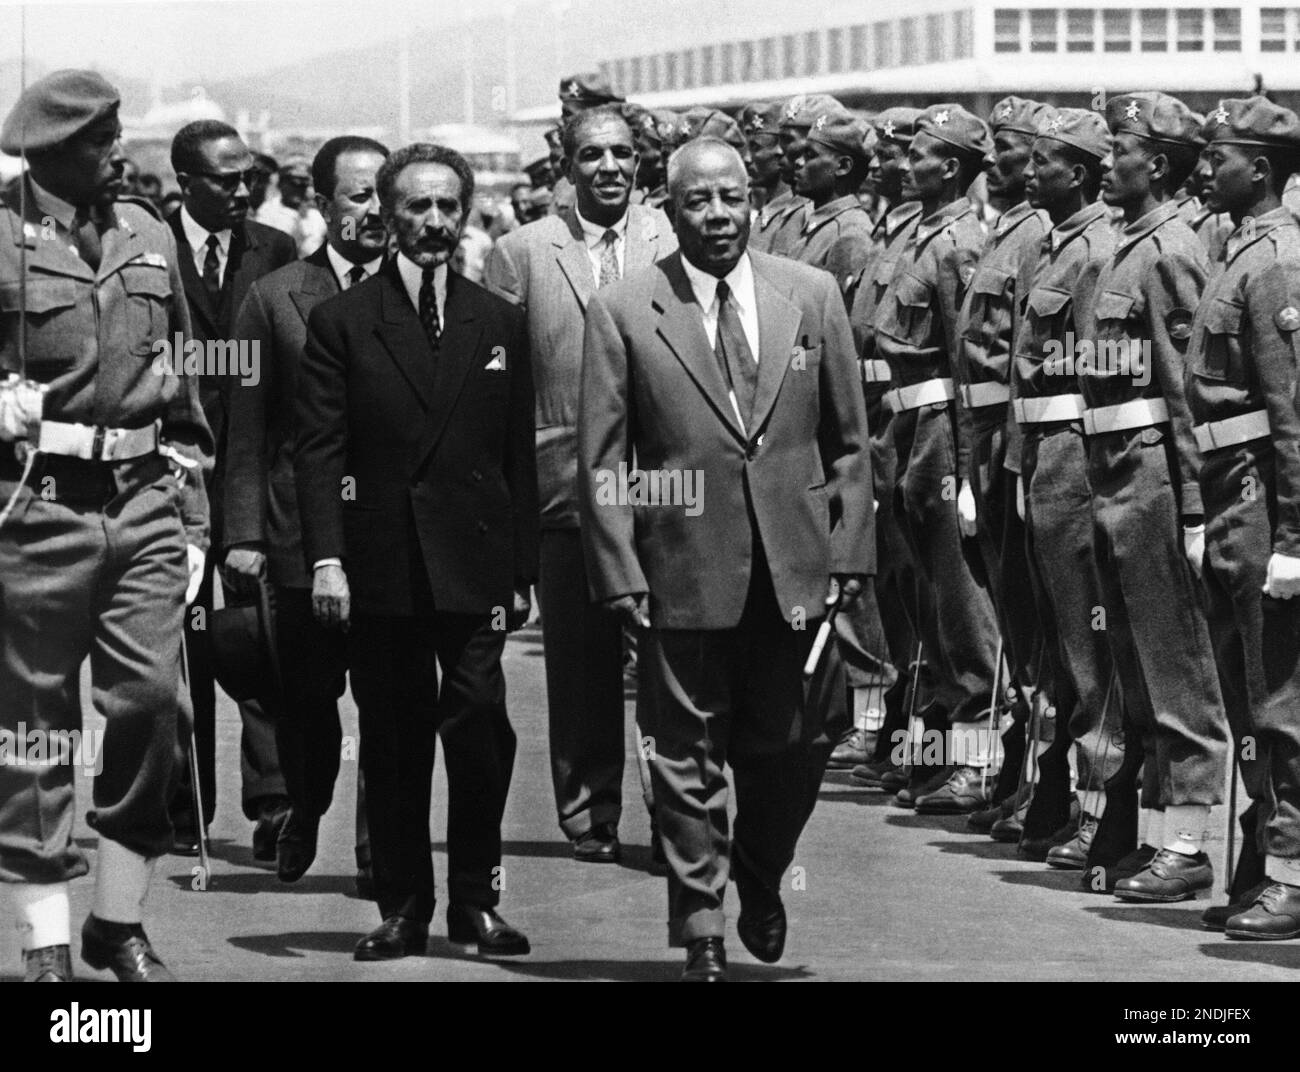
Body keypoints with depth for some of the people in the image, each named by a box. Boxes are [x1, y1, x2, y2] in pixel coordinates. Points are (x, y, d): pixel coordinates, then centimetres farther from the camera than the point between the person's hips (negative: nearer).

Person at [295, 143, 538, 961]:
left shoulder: (500, 323, 11)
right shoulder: (343, 323, 4)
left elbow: (519, 455, 11)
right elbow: (319, 451, 0)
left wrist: (523, 573, 7)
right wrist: (326, 558, -10)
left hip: (474, 567, 1)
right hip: (378, 565, -1)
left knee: (480, 728, -9)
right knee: (393, 744, 4)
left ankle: (476, 902, 2)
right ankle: (403, 908, 12)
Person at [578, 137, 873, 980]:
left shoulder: (811, 296, 5)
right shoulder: (622, 312, -2)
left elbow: (848, 440, 9)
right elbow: (602, 461, -2)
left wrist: (849, 553, 3)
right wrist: (621, 575, -7)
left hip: (796, 570, 2)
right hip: (683, 575, -2)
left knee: (797, 742, 8)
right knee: (689, 762, 4)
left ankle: (760, 874, 37)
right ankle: (702, 938, 15)